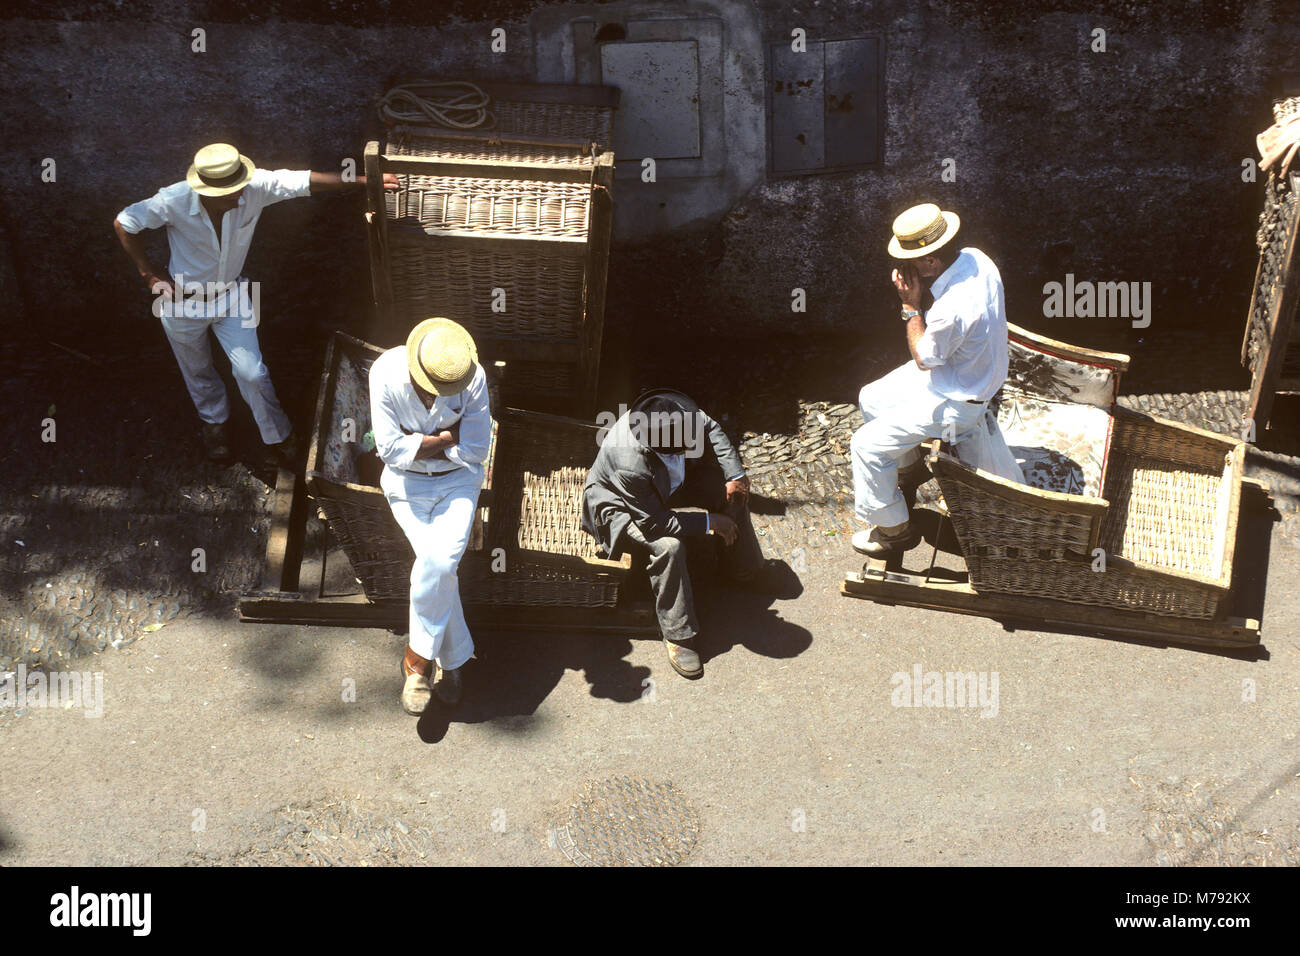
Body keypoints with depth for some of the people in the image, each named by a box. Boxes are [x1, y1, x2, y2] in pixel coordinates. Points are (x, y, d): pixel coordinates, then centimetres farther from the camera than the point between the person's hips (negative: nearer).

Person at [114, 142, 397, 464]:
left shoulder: (254, 188, -27)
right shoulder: (174, 202, -31)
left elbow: (302, 181, -20)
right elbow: (123, 223, -17)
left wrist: (364, 181, -21)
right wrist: (150, 274, -16)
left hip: (232, 296, 1)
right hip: (184, 303, -1)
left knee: (252, 372, 1)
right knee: (197, 371, 22)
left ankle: (277, 436, 27)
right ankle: (214, 420, 54)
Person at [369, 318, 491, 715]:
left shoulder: (473, 377, -17)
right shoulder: (387, 372, -19)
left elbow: (476, 449, -14)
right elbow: (392, 450, -19)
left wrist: (417, 444, -15)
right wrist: (447, 438, -16)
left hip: (458, 480, 0)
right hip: (407, 485, 0)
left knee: (441, 560, -23)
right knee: (438, 564, -20)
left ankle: (419, 656, -2)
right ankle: (453, 660, 0)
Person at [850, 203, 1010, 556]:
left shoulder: (953, 309, -39)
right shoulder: (974, 259, -11)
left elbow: (923, 358, -18)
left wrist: (911, 305, -16)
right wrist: (918, 299, -6)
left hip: (953, 405, -10)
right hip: (968, 371, 10)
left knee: (866, 446, -6)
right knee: (870, 400, 21)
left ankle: (894, 528, 13)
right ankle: (908, 466, 44)